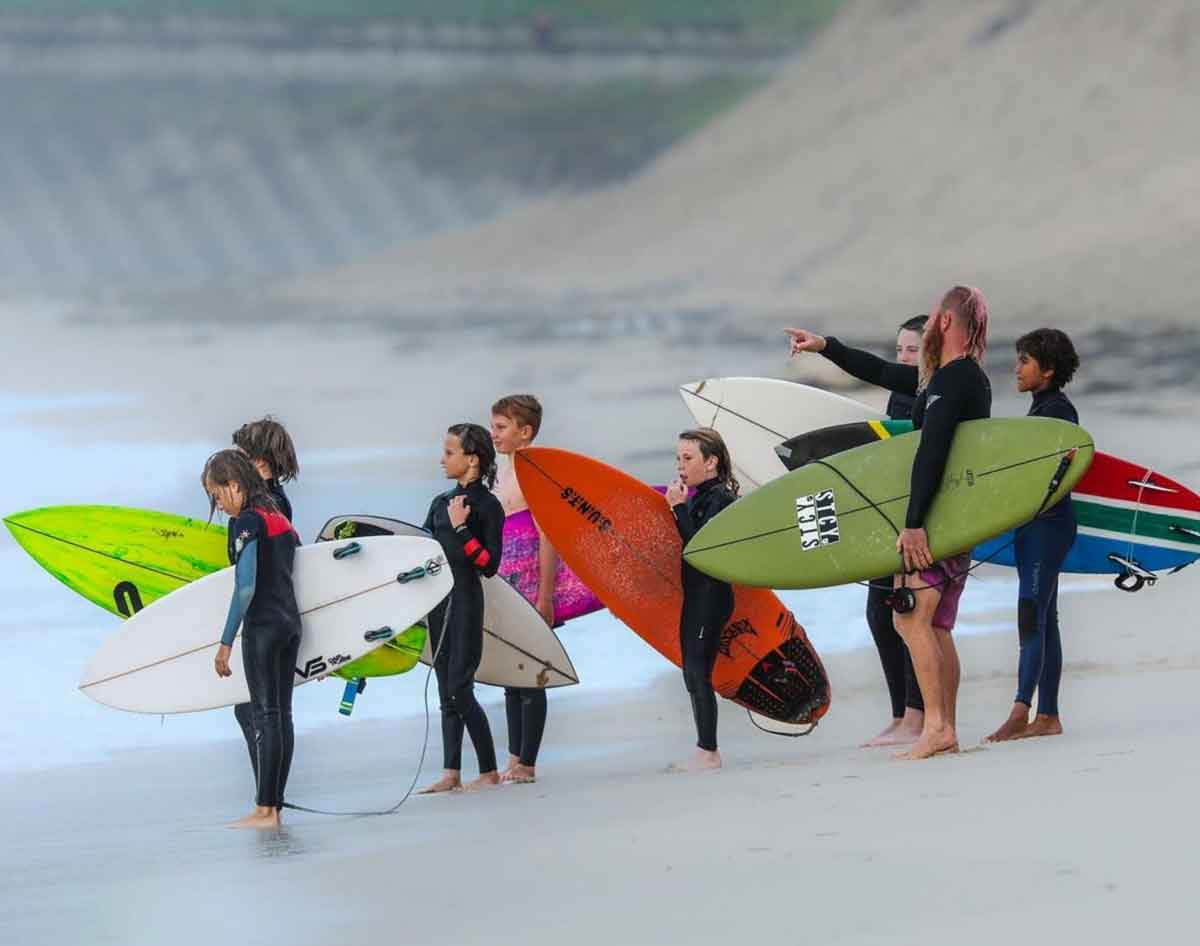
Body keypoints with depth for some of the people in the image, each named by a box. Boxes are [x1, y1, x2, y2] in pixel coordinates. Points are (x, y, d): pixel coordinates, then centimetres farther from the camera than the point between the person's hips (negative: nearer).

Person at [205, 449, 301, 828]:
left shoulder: (246, 522, -11)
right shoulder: (280, 519, 14)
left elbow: (246, 588, -17)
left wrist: (226, 643, -16)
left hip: (262, 626, -8)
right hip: (291, 622, 8)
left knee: (265, 715, -7)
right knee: (282, 714, 7)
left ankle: (264, 810, -8)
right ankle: (274, 806, 8)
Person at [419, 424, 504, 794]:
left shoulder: (488, 506, -8)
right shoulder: (440, 503, 11)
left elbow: (490, 565, -14)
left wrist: (461, 528, -19)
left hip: (466, 601, -7)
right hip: (439, 600, 7)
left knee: (459, 689, -9)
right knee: (446, 691, 7)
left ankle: (490, 772, -1)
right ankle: (451, 773, 9)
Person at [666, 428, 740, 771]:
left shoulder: (719, 498, -11)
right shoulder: (699, 498, 15)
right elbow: (689, 541, 13)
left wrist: (679, 508, -16)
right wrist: (680, 508, 3)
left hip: (710, 596, -10)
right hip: (695, 596, 10)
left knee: (698, 671, -11)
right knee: (692, 672, 10)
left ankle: (708, 752, -9)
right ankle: (706, 751, 15)